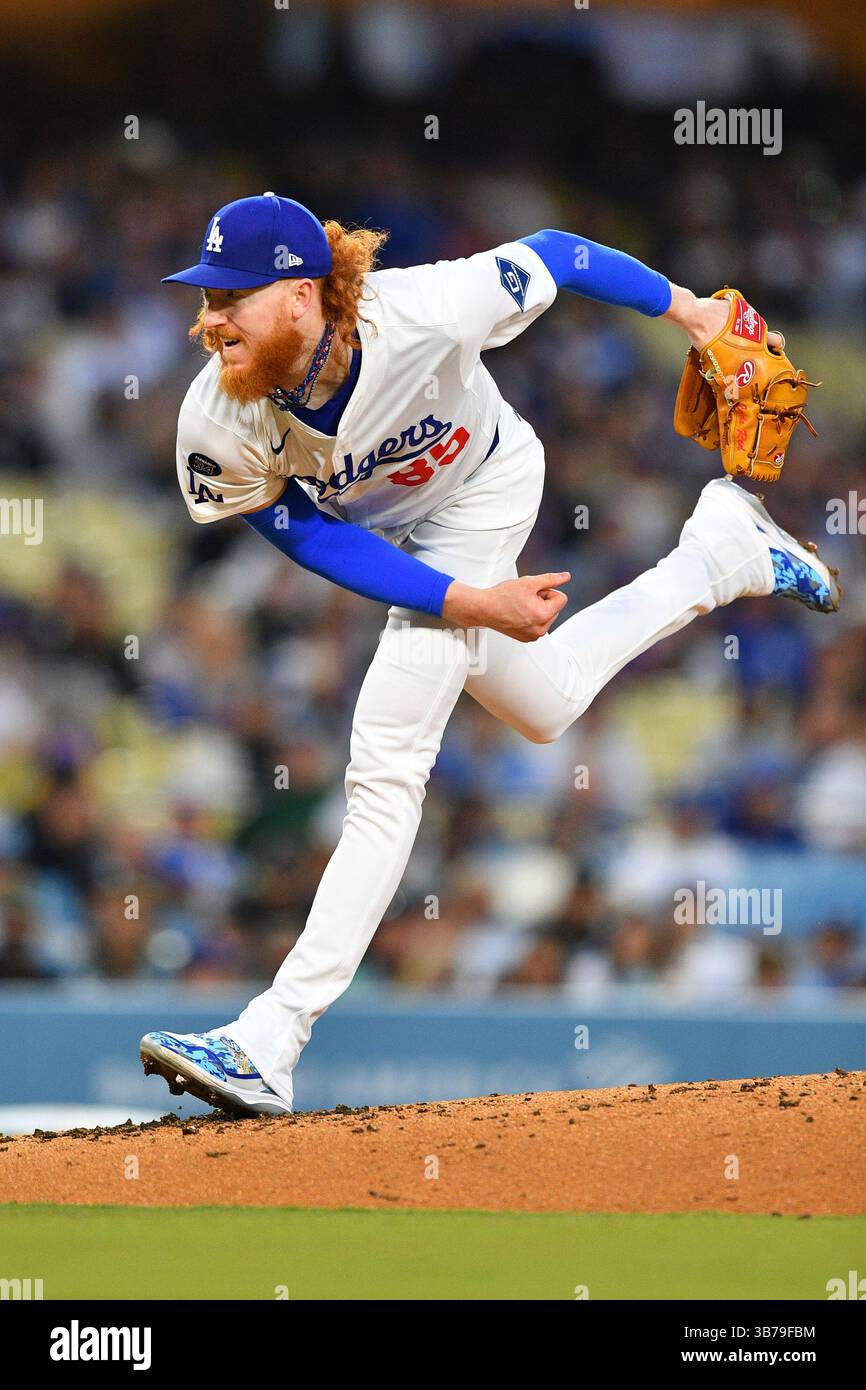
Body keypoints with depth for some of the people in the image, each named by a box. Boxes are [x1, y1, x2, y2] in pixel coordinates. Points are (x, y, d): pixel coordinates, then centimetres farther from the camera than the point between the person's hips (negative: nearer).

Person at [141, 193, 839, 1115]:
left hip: (481, 493, -4)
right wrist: (473, 603, -27)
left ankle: (270, 1040, -16)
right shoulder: (218, 430, -33)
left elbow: (552, 256, -23)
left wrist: (684, 309, -12)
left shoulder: (423, 314, -41)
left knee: (388, 762, -15)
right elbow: (311, 537, -20)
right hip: (376, 527, 4)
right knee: (544, 707, 24)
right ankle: (719, 552, 46)